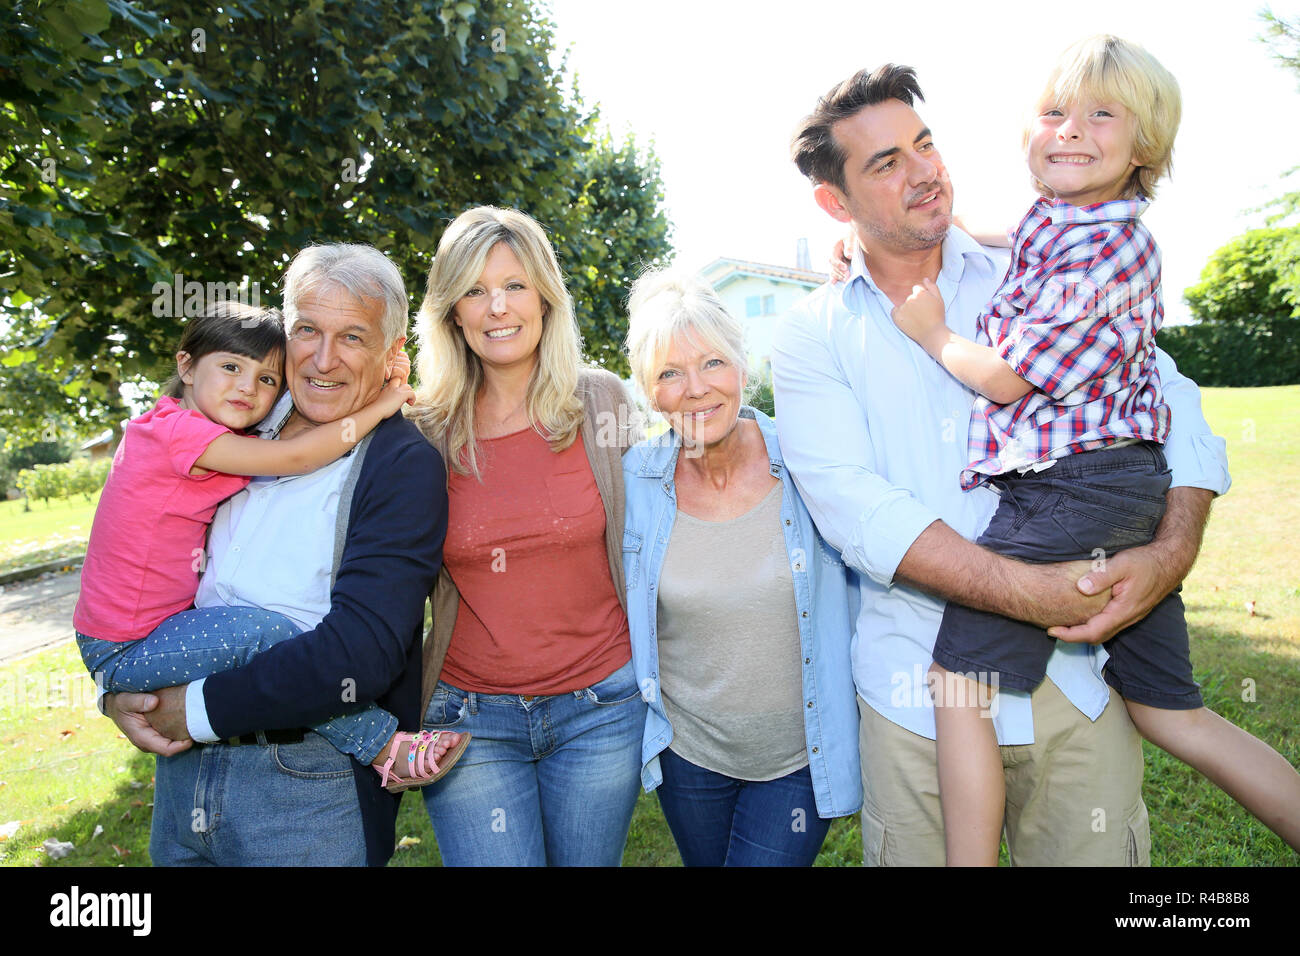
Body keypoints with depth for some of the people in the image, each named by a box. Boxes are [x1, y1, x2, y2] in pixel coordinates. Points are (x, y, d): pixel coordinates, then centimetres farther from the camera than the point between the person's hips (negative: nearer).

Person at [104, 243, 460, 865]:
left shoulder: (405, 465, -14)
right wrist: (117, 687, -1)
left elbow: (358, 655, -23)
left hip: (314, 787, -6)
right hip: (181, 766, 6)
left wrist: (200, 709, -15)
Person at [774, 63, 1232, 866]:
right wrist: (1026, 593, -21)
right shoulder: (812, 337, 0)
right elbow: (849, 503, -13)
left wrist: (1173, 550, -13)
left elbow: (1173, 404, 5)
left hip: (1076, 672, 2)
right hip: (917, 689, -1)